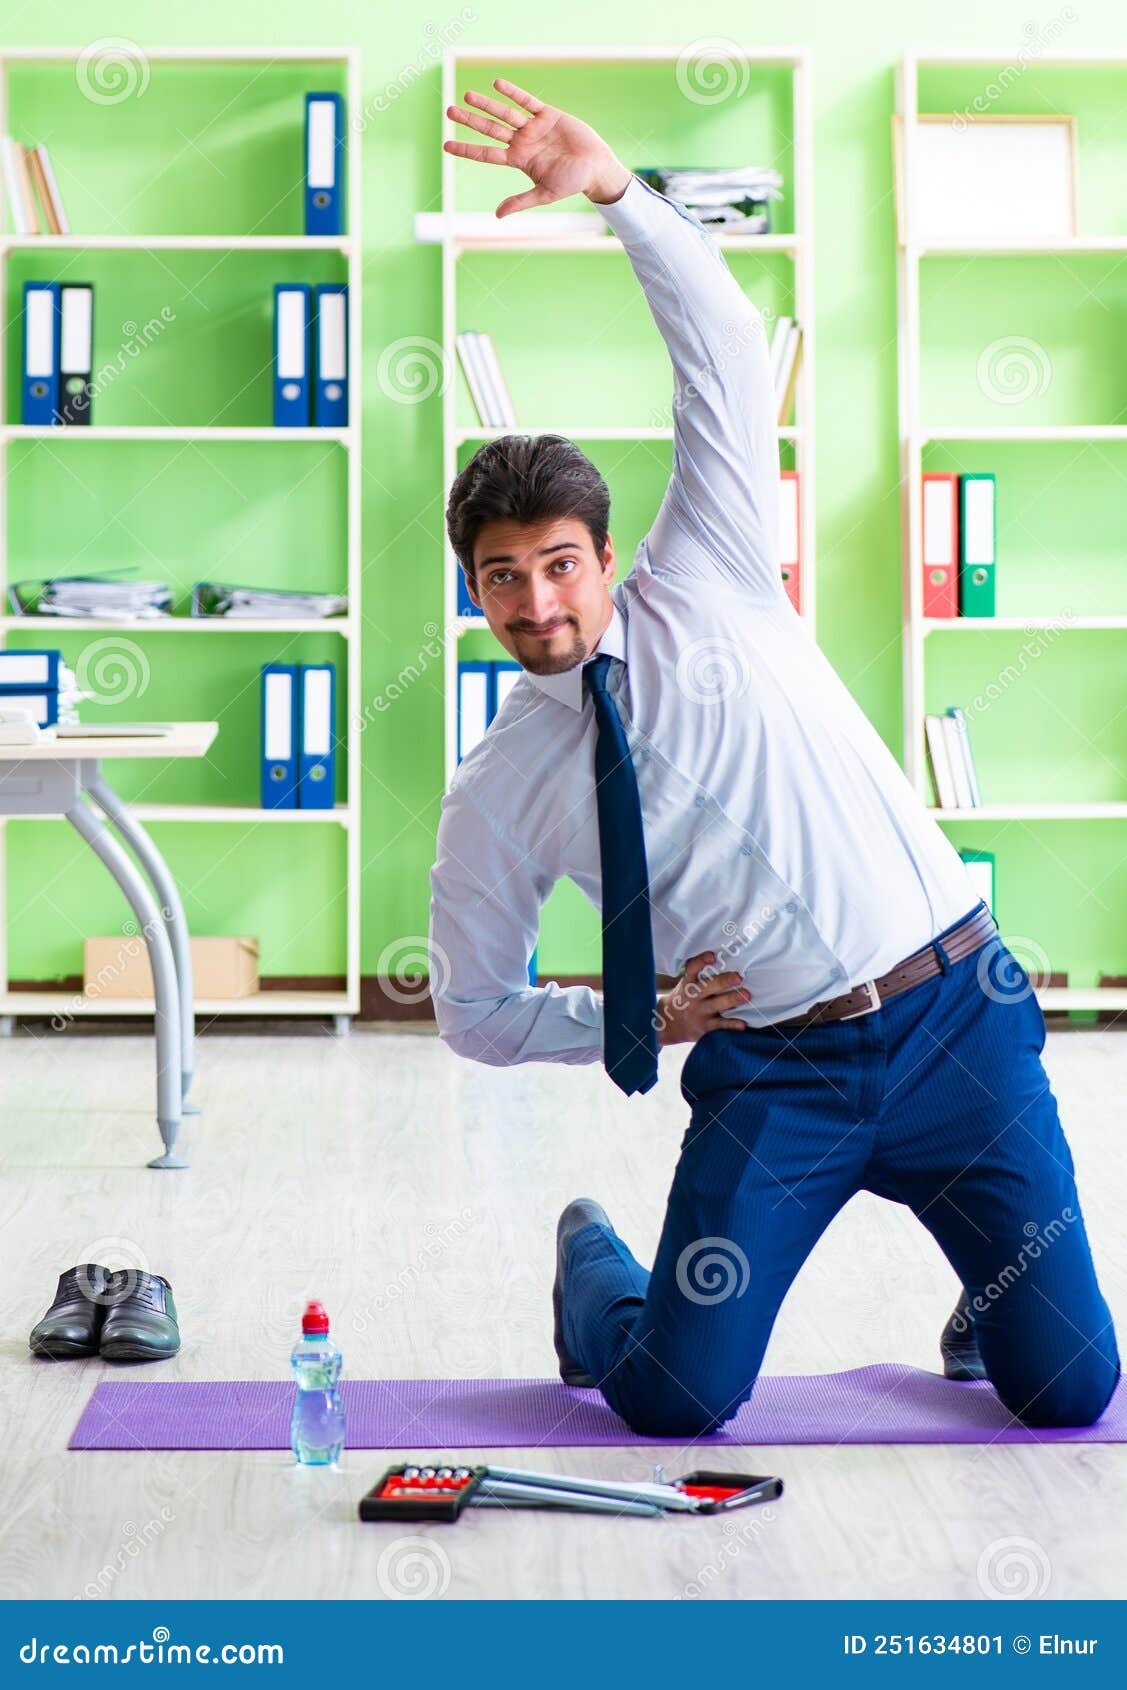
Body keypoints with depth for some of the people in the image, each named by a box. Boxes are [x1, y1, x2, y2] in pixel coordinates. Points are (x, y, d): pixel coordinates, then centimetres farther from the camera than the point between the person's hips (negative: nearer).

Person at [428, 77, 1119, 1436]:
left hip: (956, 1012, 0)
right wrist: (640, 1021, -3)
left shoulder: (703, 585, 1)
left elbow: (723, 345, -6)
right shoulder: (497, 794, 2)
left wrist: (616, 190, -17)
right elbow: (475, 1012, 10)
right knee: (671, 1401, -6)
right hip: (775, 1072, 0)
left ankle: (989, 1267, 35)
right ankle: (591, 1257, 28)